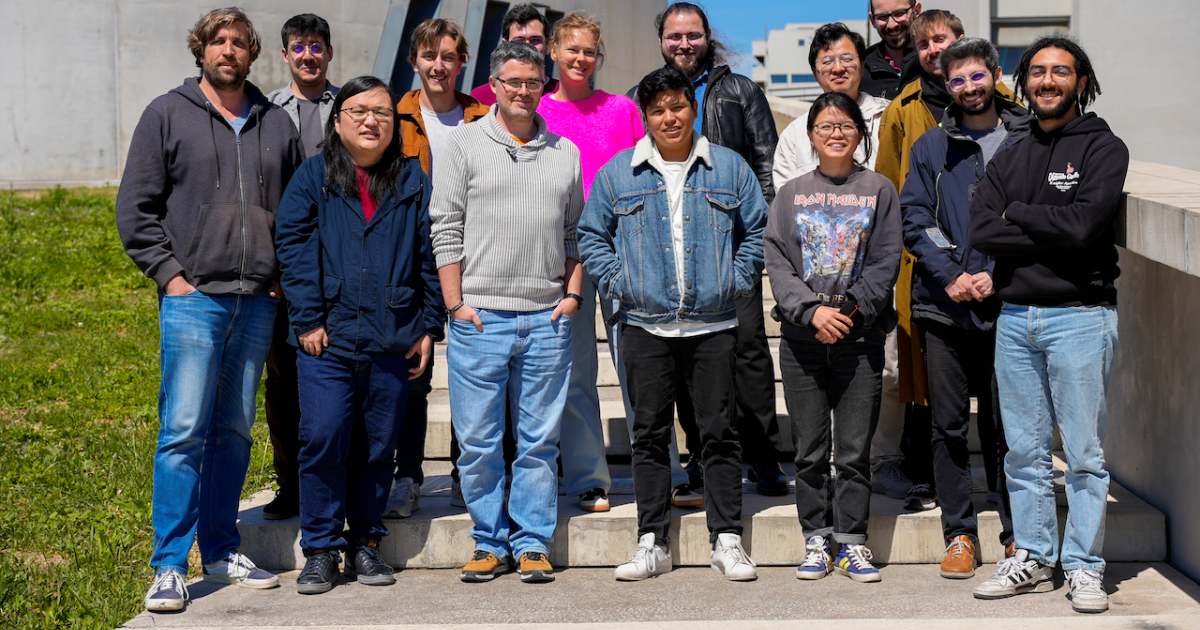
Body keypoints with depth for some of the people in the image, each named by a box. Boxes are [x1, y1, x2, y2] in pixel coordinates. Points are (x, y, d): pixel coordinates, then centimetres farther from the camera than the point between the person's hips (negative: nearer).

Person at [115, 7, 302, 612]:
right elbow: (135, 206, 1)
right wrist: (168, 273, -7)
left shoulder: (277, 123, 12)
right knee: (184, 432, -9)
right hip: (193, 297, -4)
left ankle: (222, 553, 20)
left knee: (234, 433, 11)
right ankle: (168, 567, -4)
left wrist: (285, 273, 8)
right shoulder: (167, 114, 3)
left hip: (257, 302, 4)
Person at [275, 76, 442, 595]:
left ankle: (365, 542, 22)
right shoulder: (313, 177, 6)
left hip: (393, 339, 2)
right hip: (328, 339, -1)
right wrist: (308, 320, -8)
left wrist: (429, 326, 4)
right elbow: (294, 246, 0)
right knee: (322, 440, -7)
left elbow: (430, 255, 10)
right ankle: (321, 550, 6)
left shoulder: (413, 182, 10)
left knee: (378, 445, 7)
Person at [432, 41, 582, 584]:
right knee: (478, 442, 2)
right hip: (479, 316, -2)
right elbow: (445, 228, 0)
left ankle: (532, 543, 14)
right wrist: (456, 302, -6)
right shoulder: (465, 144, 3)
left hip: (547, 320, 2)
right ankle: (490, 543, 13)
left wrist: (572, 294, 4)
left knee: (539, 441, 5)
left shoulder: (565, 152, 13)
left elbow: (575, 231, 16)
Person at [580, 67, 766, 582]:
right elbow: (592, 235, 12)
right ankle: (652, 543, 12)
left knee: (719, 433, 2)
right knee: (650, 435, 5)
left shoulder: (729, 168, 7)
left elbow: (756, 230, 12)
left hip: (714, 326, 0)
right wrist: (617, 282, -1)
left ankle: (727, 541, 9)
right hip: (646, 327, 1)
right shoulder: (617, 173, 6)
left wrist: (737, 280, 1)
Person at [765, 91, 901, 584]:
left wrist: (849, 311, -12)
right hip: (801, 340, 1)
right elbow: (778, 262, 2)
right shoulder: (791, 194, 10)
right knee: (810, 450, 5)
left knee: (854, 450, 1)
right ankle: (817, 541, 14)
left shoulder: (879, 191, 6)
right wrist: (812, 310, -13)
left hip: (861, 339, -1)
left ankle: (852, 542, 10)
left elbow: (885, 263, 0)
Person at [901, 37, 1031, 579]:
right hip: (943, 307, 2)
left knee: (1005, 423, 4)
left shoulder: (1027, 143, 5)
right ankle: (959, 532, 13)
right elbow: (913, 218, 4)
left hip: (1005, 305, -1)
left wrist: (996, 275, -11)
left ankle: (1018, 533, 15)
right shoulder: (931, 147, 10)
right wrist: (950, 274, -10)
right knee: (948, 425, 4)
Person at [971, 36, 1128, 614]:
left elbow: (1084, 223, -16)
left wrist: (1016, 214, -3)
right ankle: (1032, 559, 18)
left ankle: (1085, 567, 7)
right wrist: (1055, 235, -10)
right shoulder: (1009, 158, 15)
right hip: (1014, 317, 5)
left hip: (1079, 314, -5)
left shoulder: (1102, 148, 0)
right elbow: (981, 231, 0)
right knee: (1024, 451, 9)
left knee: (1084, 452, -1)